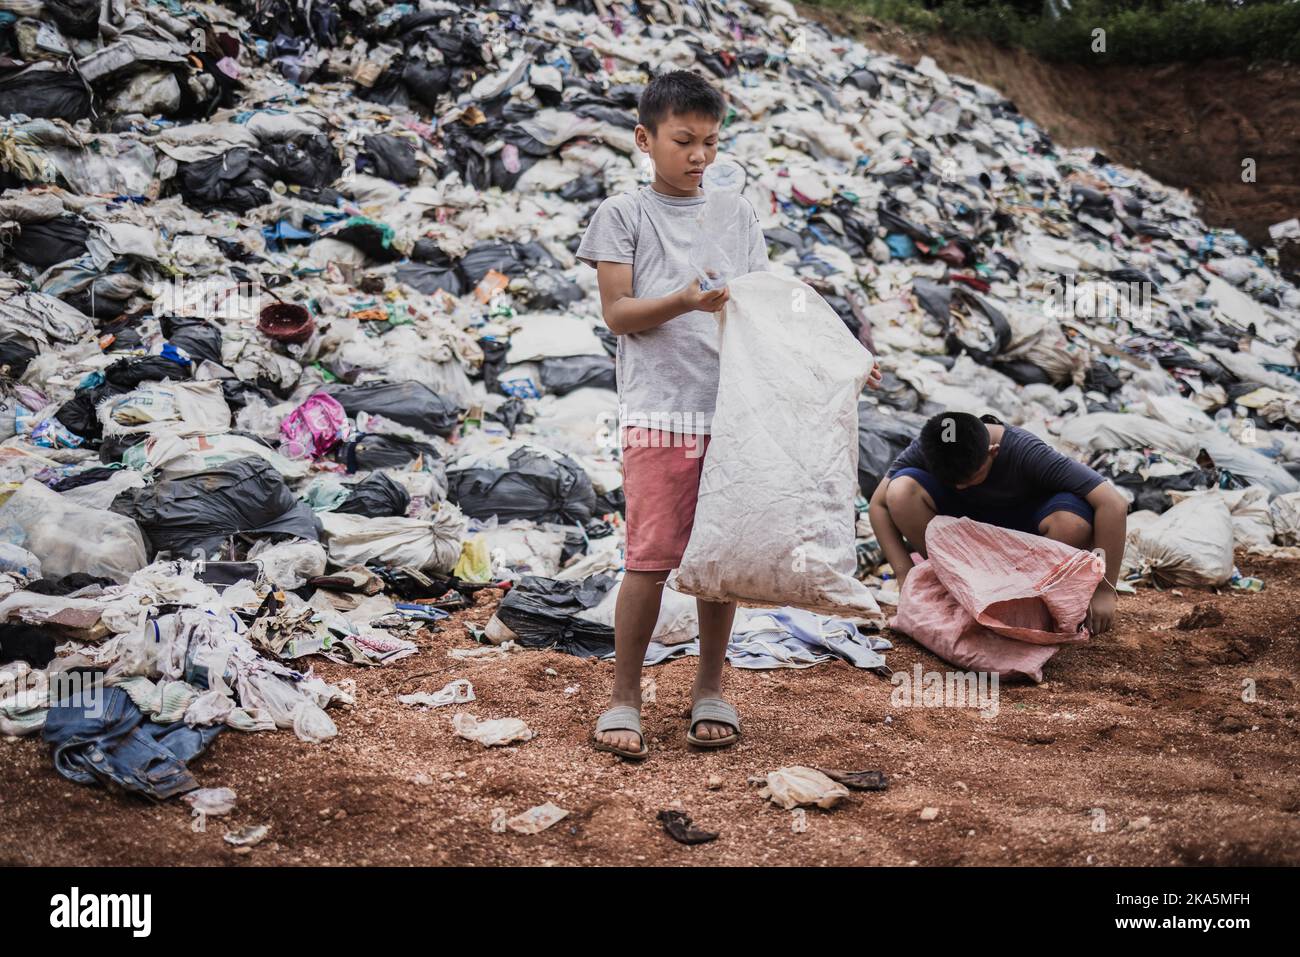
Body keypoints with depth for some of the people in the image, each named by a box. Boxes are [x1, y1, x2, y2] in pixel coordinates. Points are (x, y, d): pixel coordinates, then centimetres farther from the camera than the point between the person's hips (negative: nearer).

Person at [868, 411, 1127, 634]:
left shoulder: (1026, 452, -33)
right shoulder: (927, 447, -26)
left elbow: (1114, 504, -36)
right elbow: (879, 504, -16)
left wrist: (1104, 591, -34)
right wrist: (905, 575, -25)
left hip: (1021, 525, -2)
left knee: (1076, 519, -36)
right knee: (901, 491, -29)